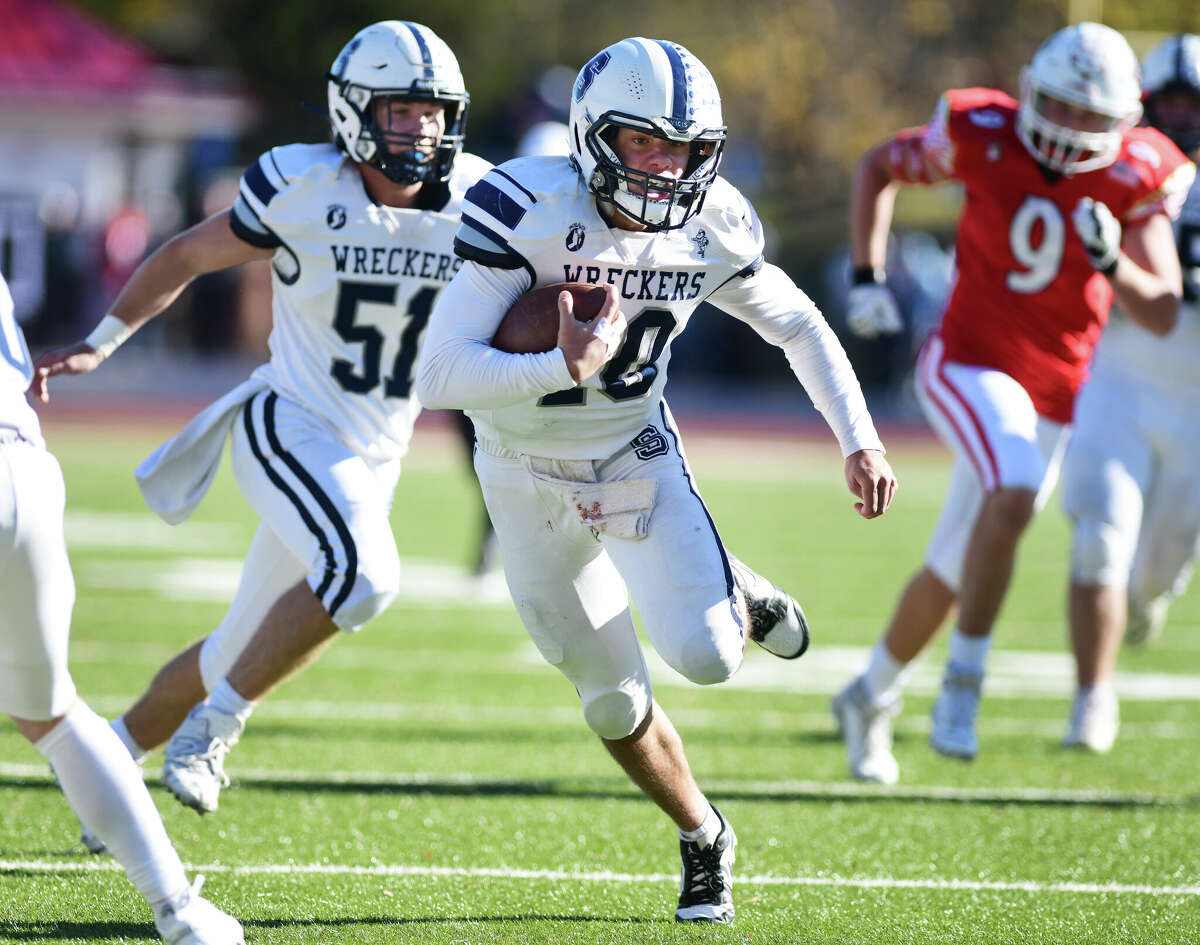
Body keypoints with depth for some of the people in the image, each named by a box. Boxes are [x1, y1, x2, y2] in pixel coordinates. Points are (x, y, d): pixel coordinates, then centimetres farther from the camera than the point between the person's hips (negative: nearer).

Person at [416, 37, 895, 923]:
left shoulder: (710, 227, -14)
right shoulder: (528, 209, -28)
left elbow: (800, 326, 5)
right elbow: (440, 375, -33)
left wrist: (860, 441, -2)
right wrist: (566, 366, -41)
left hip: (639, 460, 1)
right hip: (533, 484, -1)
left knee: (703, 656, -22)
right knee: (615, 702, 8)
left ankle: (742, 600, 15)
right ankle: (703, 840, 35)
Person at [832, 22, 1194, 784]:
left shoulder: (1137, 178, -10)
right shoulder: (983, 137, -13)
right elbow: (879, 166, 6)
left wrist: (1113, 263, -32)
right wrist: (867, 277, -4)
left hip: (1058, 392, 3)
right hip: (971, 364, -3)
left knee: (953, 571, 14)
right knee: (1015, 494, -33)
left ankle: (873, 694, 37)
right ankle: (964, 684, -23)